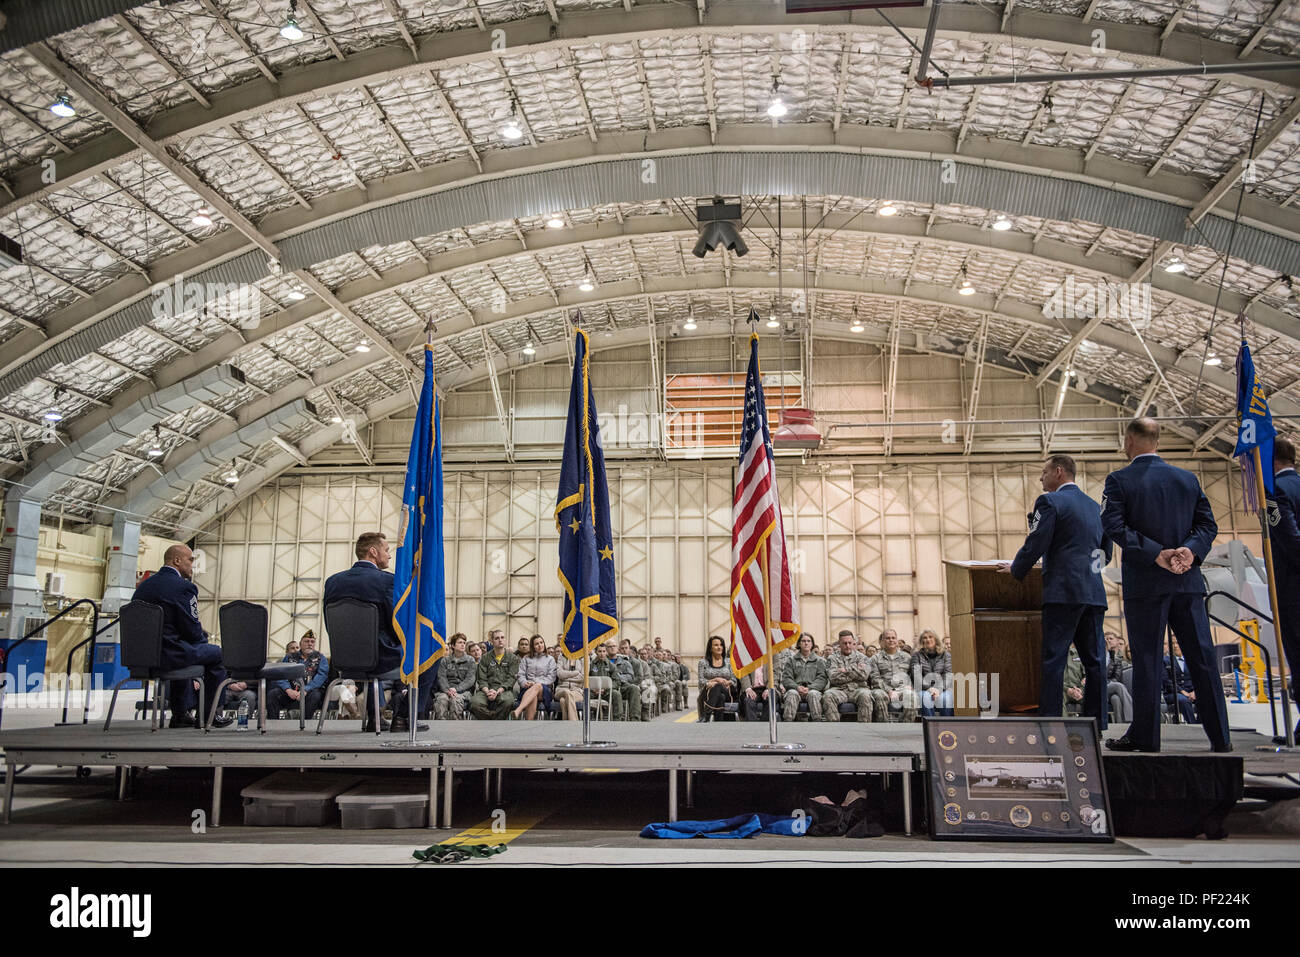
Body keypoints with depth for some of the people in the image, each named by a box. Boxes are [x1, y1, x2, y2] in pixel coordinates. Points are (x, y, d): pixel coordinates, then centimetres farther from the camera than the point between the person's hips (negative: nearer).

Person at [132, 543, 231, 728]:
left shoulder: (143, 586, 10)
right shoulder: (184, 587, -14)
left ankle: (181, 714, 34)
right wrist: (203, 636, 9)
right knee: (217, 654, 12)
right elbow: (193, 631, -14)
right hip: (168, 656, -8)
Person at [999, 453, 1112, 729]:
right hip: (1094, 592, 8)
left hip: (1064, 592, -7)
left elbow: (1035, 545, -10)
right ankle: (1096, 723, 11)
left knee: (1053, 658, -7)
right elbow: (1106, 553, 23)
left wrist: (1016, 570, 5)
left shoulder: (1049, 502, -5)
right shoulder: (1095, 506, 19)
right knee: (1094, 659, 8)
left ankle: (1049, 720, -8)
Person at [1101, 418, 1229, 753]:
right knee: (1202, 656, 8)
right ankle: (1219, 736, 12)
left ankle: (1145, 735, 5)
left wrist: (1156, 554, -15)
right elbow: (1208, 523, 6)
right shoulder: (1188, 478, 11)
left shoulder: (1119, 480, -4)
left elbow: (1113, 524, -15)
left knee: (1146, 658, 1)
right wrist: (1189, 550, -7)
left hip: (1145, 583, -4)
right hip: (1188, 581, 4)